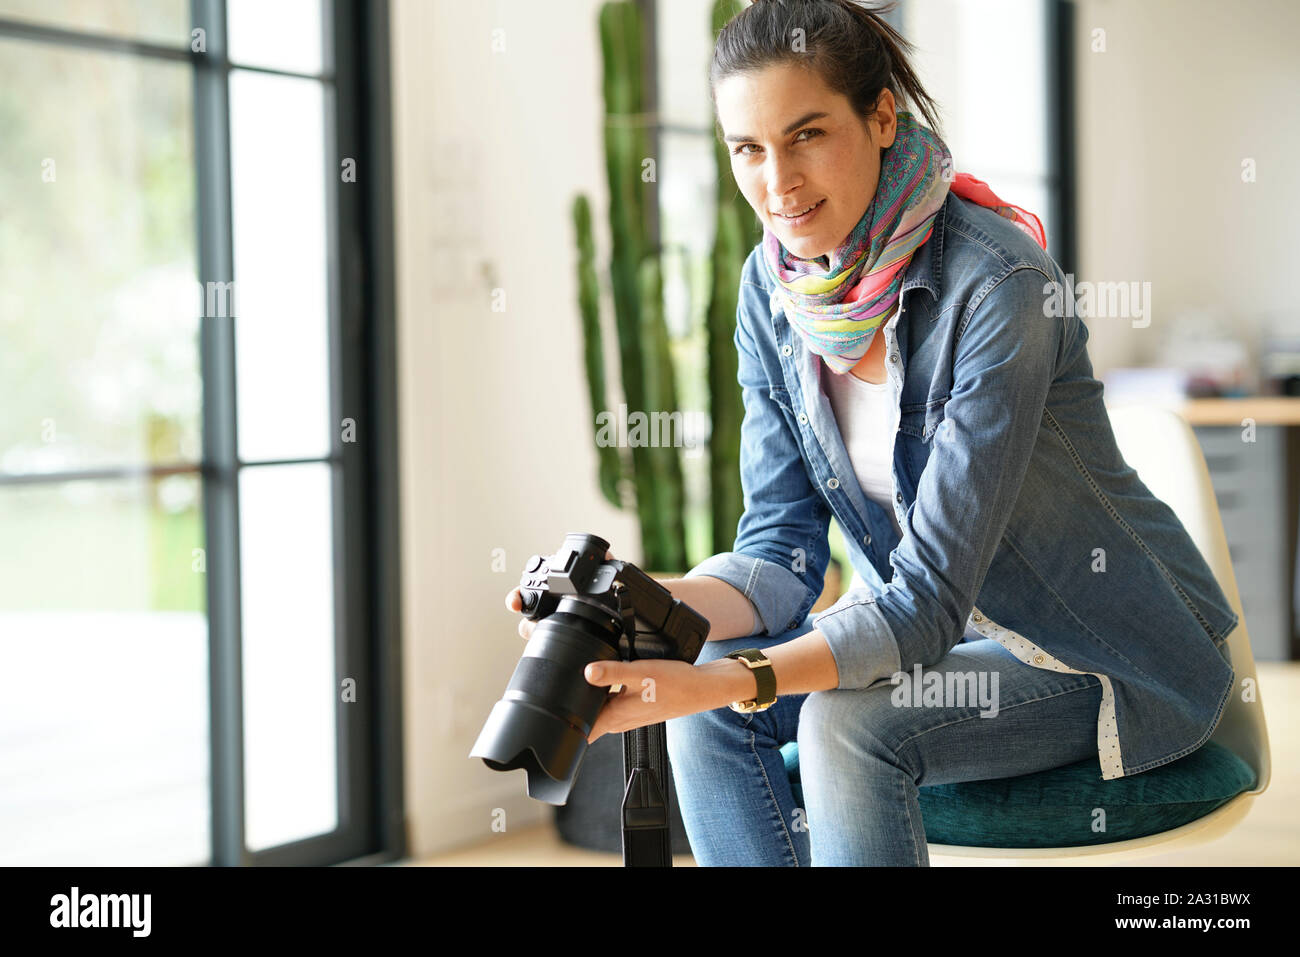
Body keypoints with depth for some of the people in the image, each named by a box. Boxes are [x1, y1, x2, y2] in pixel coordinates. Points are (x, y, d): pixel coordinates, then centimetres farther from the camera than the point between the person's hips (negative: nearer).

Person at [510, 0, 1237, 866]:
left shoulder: (997, 284, -27)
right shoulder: (773, 287, -5)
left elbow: (931, 598, -30)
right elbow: (783, 551, -4)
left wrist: (722, 682, -41)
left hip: (1127, 664, -6)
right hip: (960, 627, 7)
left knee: (849, 724, -29)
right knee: (713, 709, -15)